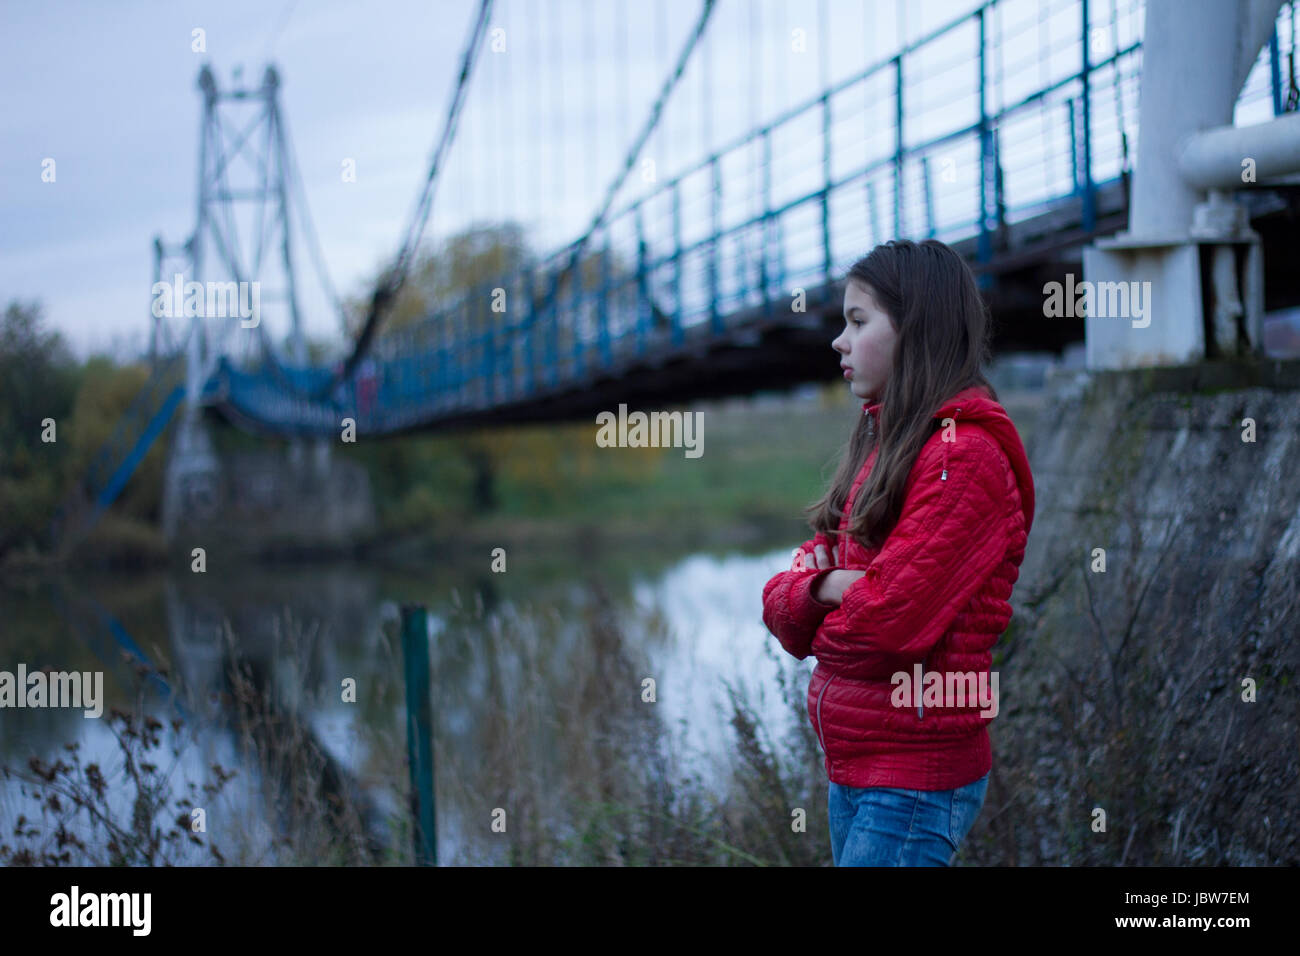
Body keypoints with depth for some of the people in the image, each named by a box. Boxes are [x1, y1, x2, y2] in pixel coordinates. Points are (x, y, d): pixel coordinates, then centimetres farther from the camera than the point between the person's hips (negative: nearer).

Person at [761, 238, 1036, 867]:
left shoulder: (965, 455, -15)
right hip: (855, 769, 9)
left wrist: (822, 632, -2)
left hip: (913, 783, -9)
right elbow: (782, 600, 10)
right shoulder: (883, 444, 13)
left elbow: (889, 619, -22)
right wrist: (824, 586, -11)